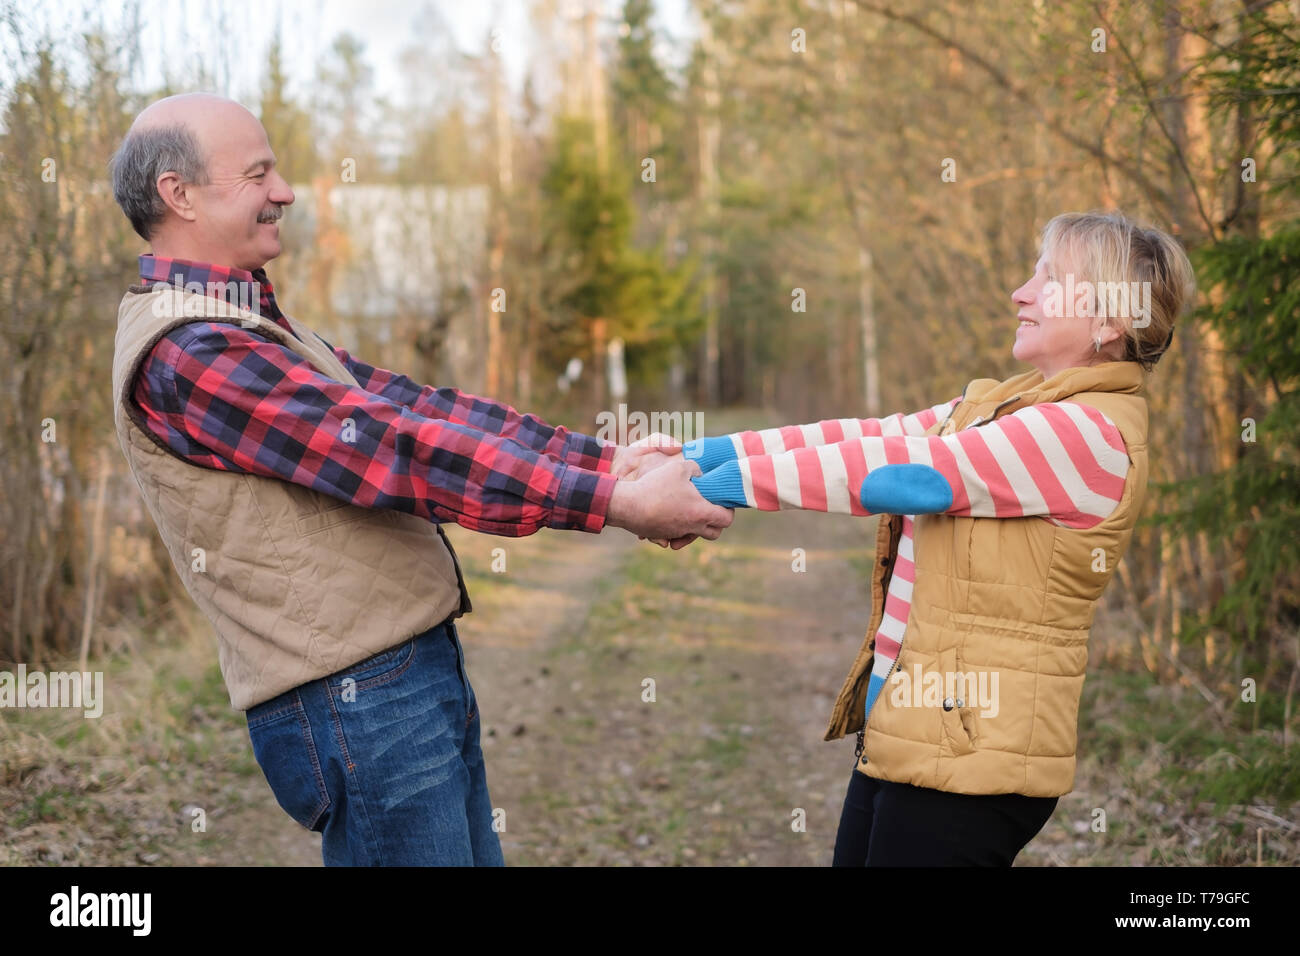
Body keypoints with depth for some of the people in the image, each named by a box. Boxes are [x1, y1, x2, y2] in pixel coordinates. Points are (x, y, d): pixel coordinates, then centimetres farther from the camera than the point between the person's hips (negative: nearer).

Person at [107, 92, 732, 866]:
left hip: (421, 673, 9)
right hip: (354, 697, -9)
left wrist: (604, 461, -2)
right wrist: (612, 502, -21)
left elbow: (414, 406, 7)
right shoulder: (183, 355, -17)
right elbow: (388, 452, -22)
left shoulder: (253, 328, 15)